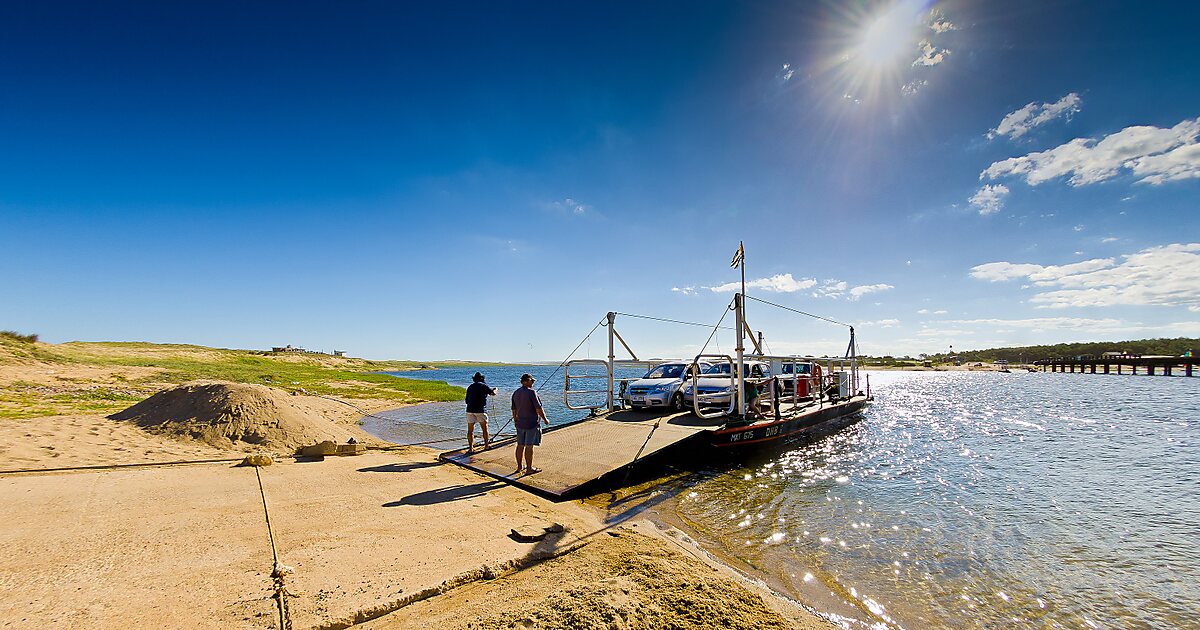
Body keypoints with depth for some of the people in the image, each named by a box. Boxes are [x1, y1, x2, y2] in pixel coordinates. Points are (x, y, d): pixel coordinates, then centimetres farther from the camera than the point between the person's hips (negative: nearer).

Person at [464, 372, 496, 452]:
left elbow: (467, 400, 16)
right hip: (480, 410, -3)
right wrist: (494, 390, 30)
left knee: (470, 430, 5)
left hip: (470, 410, 3)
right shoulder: (483, 385, 0)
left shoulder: (470, 387, 12)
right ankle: (486, 445, 22)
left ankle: (471, 448, 1)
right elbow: (493, 393, 8)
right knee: (485, 429, 12)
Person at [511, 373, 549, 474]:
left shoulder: (515, 393, 8)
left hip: (520, 424, 7)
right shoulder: (531, 392, -16)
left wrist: (515, 421, 27)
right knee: (529, 446, -1)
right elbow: (538, 408, -16)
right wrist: (545, 419, -4)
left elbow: (514, 409, 15)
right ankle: (529, 469, 6)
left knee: (520, 445, 14)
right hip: (531, 424, -7)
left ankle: (519, 467, 24)